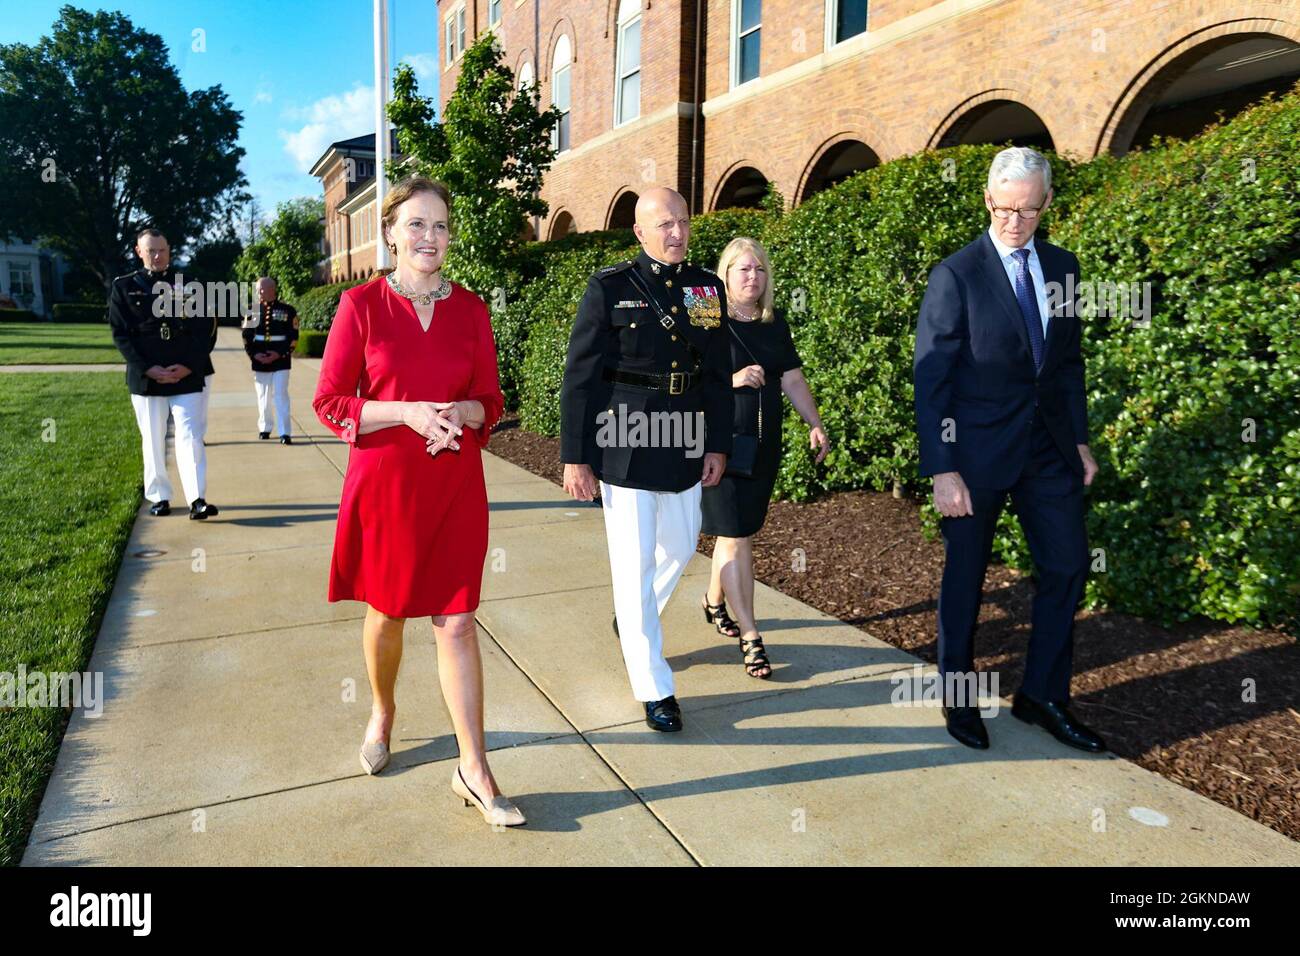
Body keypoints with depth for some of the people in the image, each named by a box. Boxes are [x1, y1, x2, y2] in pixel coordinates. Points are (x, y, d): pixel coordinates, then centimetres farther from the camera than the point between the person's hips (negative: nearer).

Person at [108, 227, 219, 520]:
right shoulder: (124, 286, 5)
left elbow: (202, 330, 4)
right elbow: (120, 334, 0)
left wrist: (189, 366, -9)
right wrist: (148, 369, -11)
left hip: (187, 377, 0)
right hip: (146, 377, 0)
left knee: (190, 438, -7)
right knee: (153, 440, 9)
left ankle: (196, 500, -9)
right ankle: (159, 497, 19)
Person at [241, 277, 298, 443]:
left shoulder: (287, 310, -1)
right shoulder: (252, 310, 6)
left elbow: (294, 336, -3)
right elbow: (247, 336, 7)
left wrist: (280, 353, -13)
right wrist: (254, 354, -8)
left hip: (281, 361, -3)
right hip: (260, 362, 3)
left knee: (281, 395, -6)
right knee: (263, 396, 11)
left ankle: (284, 432, -6)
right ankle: (264, 428, 25)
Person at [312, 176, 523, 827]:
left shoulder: (470, 308, 3)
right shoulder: (361, 304, -4)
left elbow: (491, 400, 7)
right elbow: (330, 402, -4)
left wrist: (462, 413, -16)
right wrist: (407, 412, -19)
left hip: (455, 485, 1)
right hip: (384, 483, -1)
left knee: (456, 622, 2)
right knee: (387, 612, 16)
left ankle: (473, 769, 11)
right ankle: (382, 712, 44)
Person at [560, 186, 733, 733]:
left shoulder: (709, 288, 6)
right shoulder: (609, 288, -6)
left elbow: (718, 374, 10)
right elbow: (580, 377, -7)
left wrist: (717, 445, 6)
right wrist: (574, 457, -9)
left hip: (686, 445, 5)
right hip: (626, 444, -5)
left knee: (680, 548, 18)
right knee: (635, 564, 1)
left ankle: (632, 621, 48)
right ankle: (654, 688, 16)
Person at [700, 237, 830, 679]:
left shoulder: (774, 322, 10)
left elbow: (793, 379, 13)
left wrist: (815, 424, 6)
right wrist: (731, 380, -20)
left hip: (764, 444, 6)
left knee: (733, 529, 15)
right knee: (736, 536, -6)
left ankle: (714, 602, 38)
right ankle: (750, 637, 1)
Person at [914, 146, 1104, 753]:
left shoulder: (1061, 266, 7)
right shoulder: (955, 275, -11)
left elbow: (1068, 361, 14)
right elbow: (930, 378, -14)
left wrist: (1080, 439, 10)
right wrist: (942, 470, -18)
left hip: (1048, 444, 6)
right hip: (977, 451, -5)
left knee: (1068, 565, 9)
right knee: (965, 576, 7)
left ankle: (1042, 696, 25)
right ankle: (957, 695, 26)